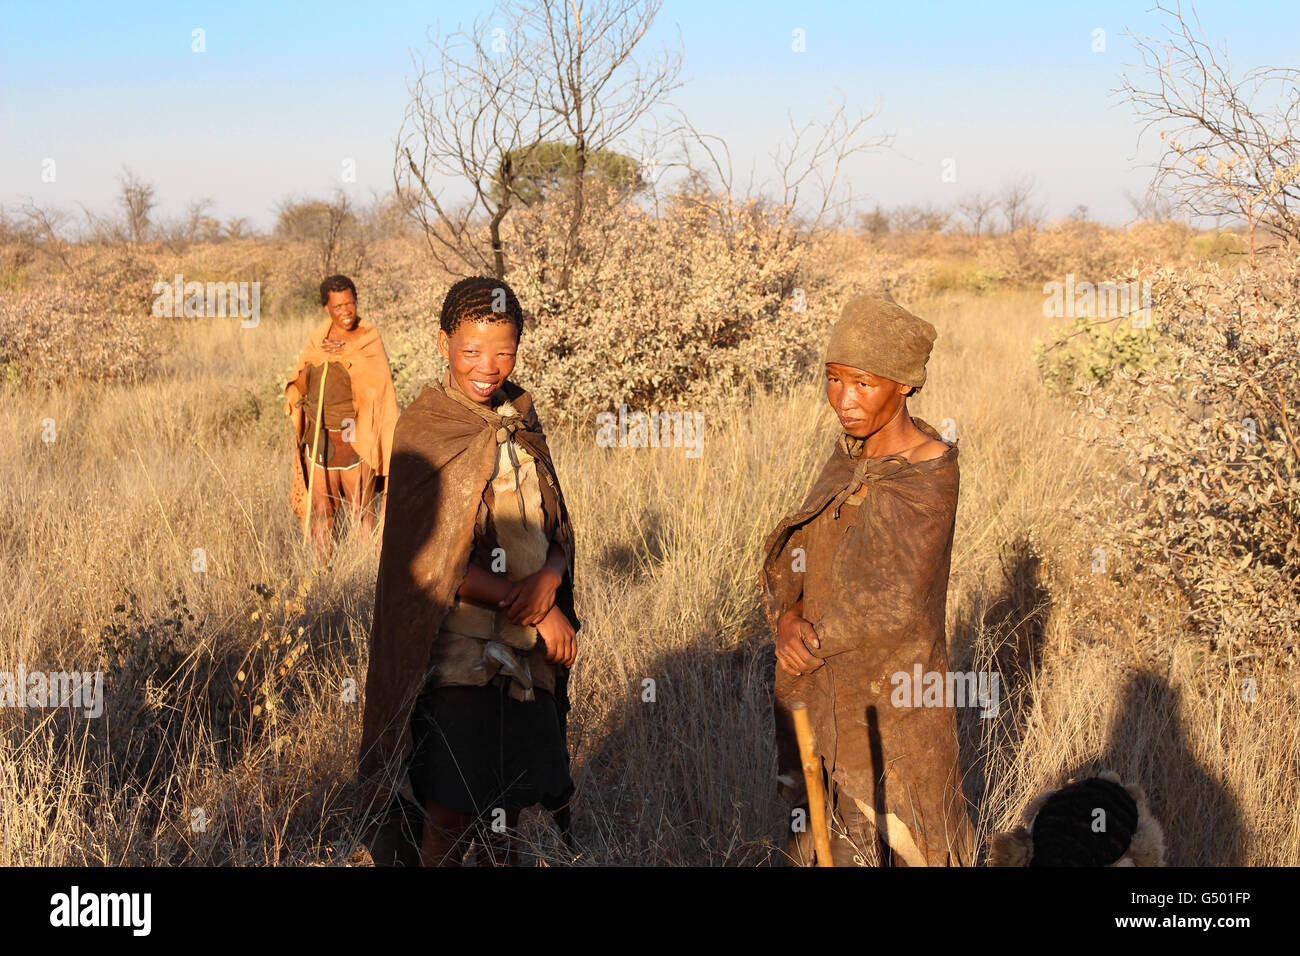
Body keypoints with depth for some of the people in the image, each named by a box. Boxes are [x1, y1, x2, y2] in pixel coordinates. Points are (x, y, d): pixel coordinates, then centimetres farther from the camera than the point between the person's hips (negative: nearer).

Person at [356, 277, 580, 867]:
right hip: (457, 658, -5)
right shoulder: (425, 430, -7)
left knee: (515, 828, 8)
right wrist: (538, 612, -11)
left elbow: (558, 531, 12)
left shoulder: (521, 423, 11)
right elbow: (434, 563, -13)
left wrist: (549, 577, -12)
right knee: (451, 819, -3)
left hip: (526, 660, 5)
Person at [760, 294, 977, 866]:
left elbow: (894, 603, -23)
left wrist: (813, 645, -12)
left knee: (908, 843, 8)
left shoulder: (930, 475, -19)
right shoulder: (850, 452, 3)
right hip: (821, 691, 7)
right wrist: (788, 615, -15)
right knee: (825, 838, 18)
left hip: (889, 699, -7)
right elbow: (789, 557, 4)